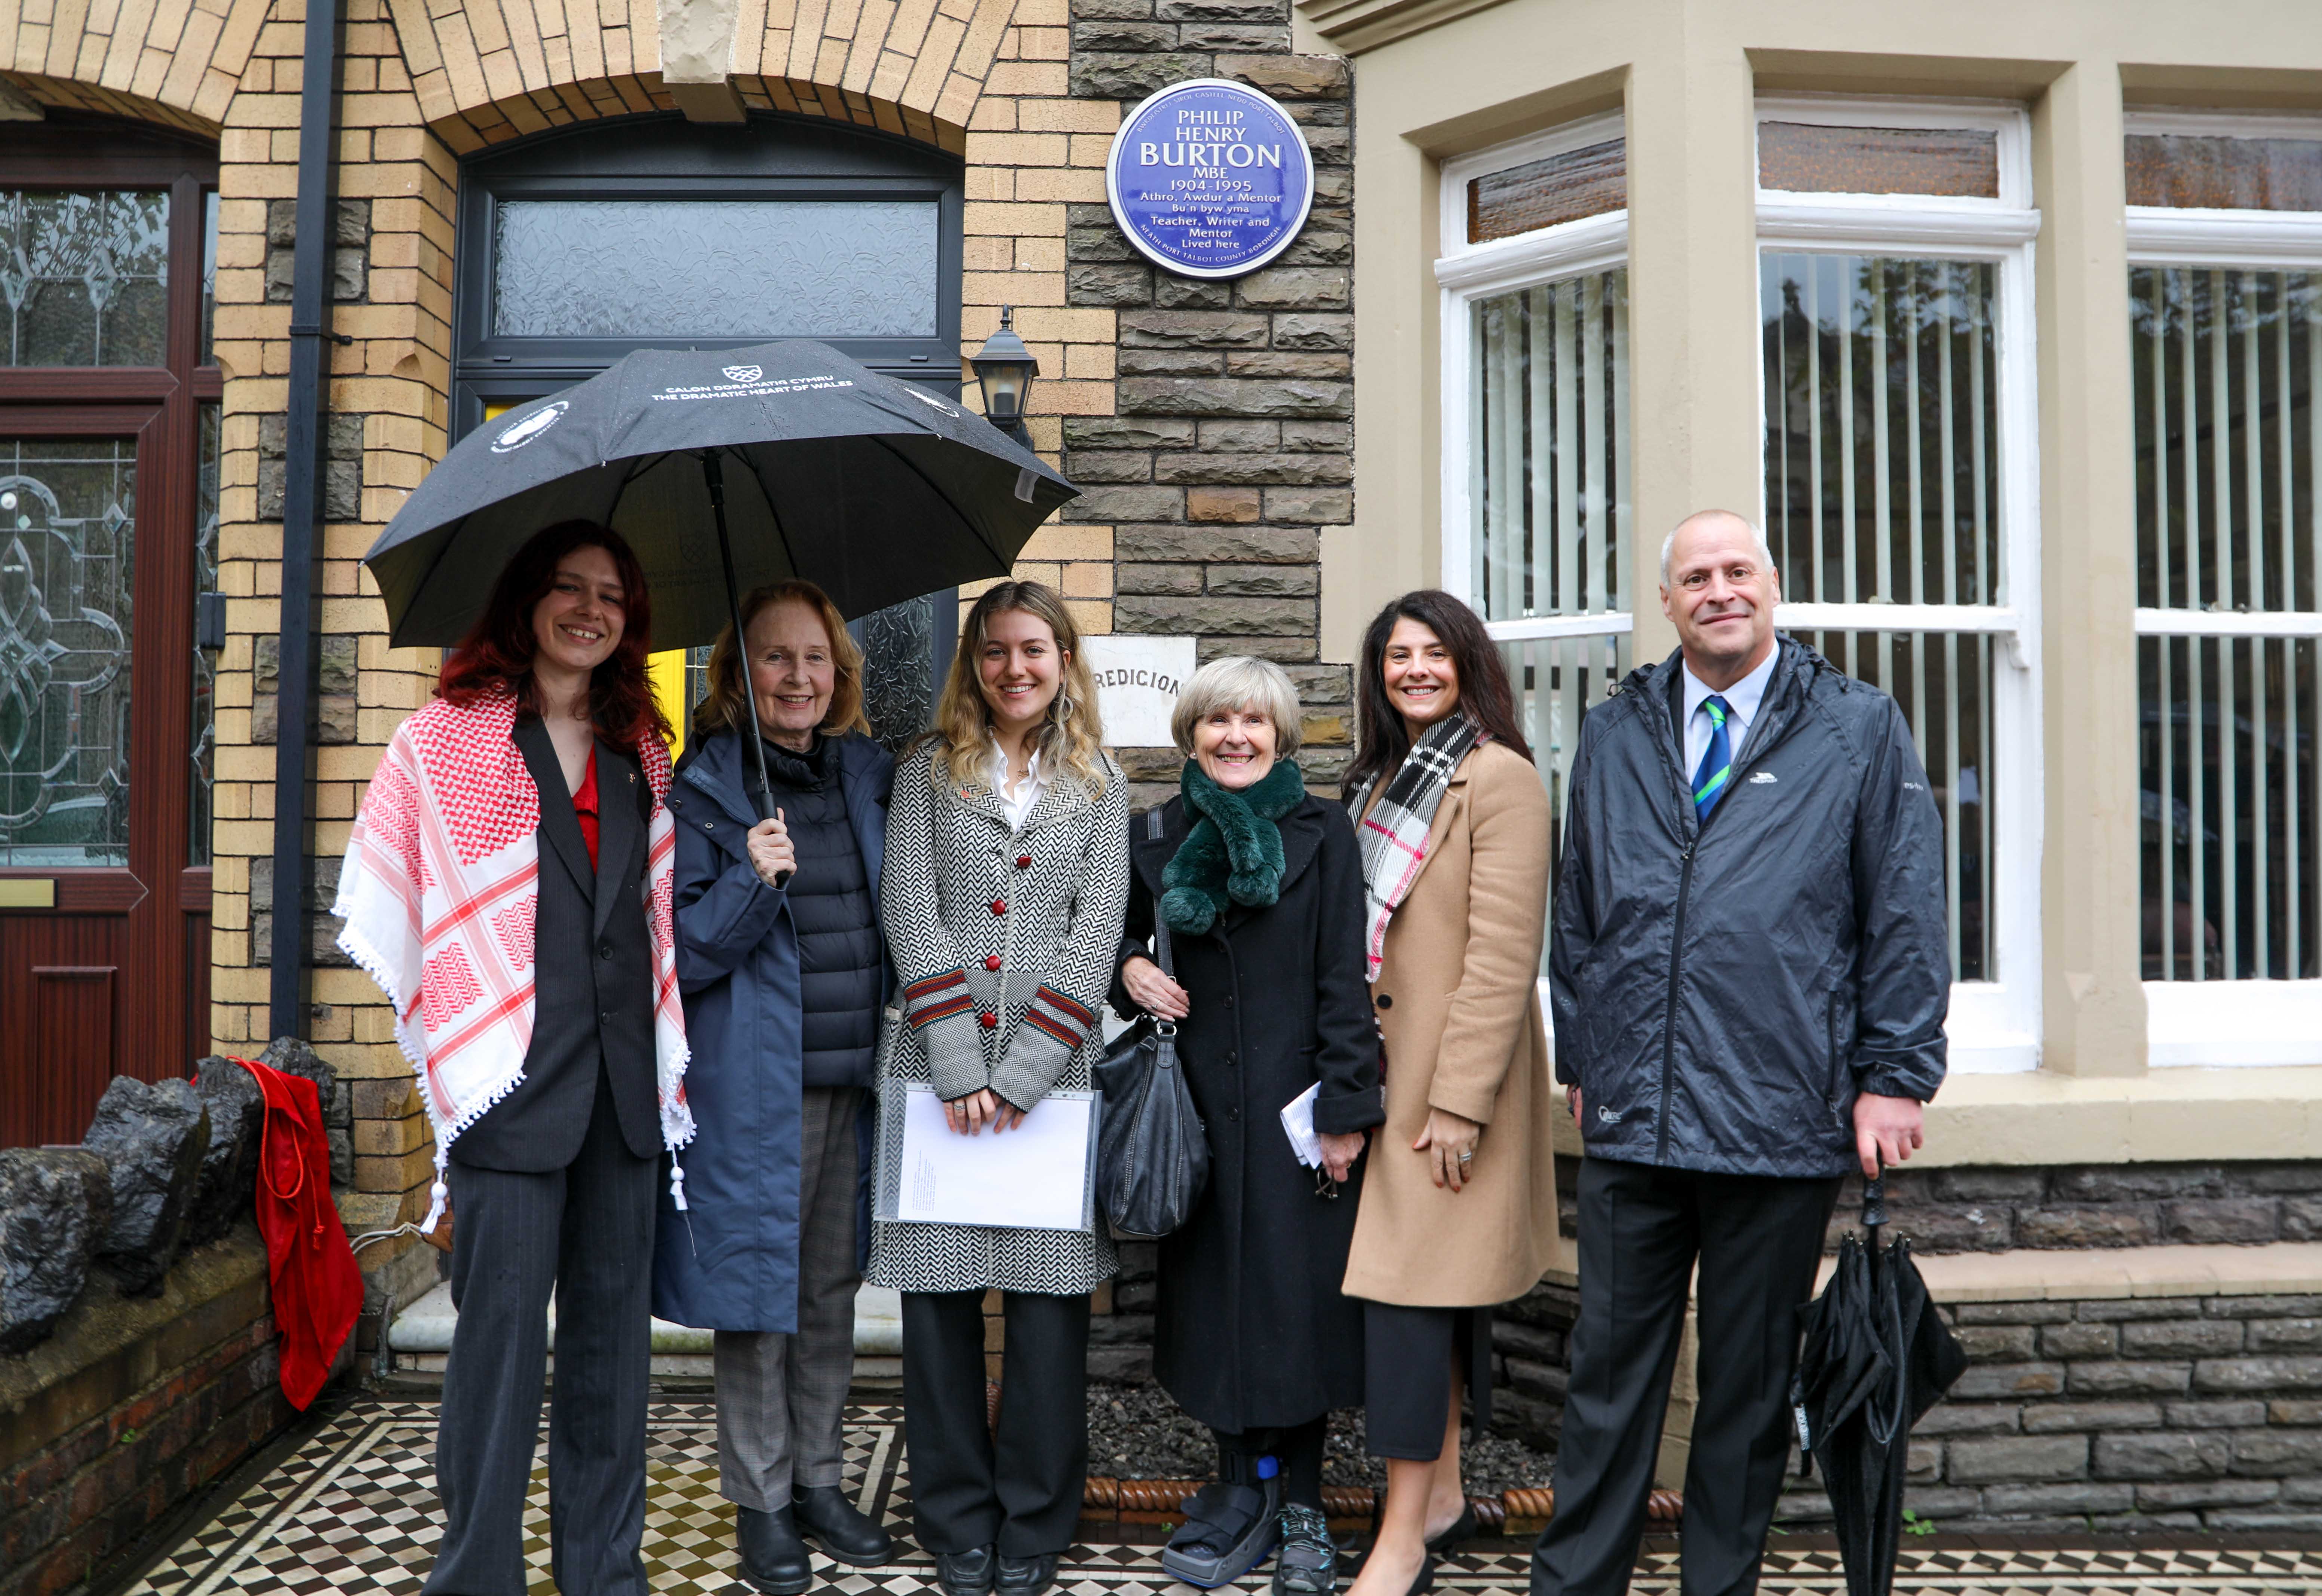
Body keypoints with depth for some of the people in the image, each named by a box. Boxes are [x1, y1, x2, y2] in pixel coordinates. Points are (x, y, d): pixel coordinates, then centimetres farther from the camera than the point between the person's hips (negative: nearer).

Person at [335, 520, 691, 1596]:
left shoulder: (642, 751, 14)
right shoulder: (447, 739, 2)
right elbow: (394, 912, 1)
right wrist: (453, 1031, -3)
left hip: (623, 1079, 4)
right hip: (515, 1082, -4)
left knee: (612, 1333, 10)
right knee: (501, 1334, -1)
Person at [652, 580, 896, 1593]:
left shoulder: (870, 776, 9)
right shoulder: (704, 787, -5)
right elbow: (681, 949, -8)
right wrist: (750, 882, -23)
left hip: (856, 1077, 4)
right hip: (752, 1082, -4)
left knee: (833, 1288, 13)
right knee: (757, 1285, 3)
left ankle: (819, 1481, 28)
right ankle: (760, 1501, 19)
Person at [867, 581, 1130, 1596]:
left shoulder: (1099, 784, 10)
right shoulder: (929, 770, 9)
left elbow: (1096, 933, 0)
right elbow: (910, 914, -1)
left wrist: (1019, 1073, -10)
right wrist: (960, 1067, -11)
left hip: (1052, 1071, 0)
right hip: (937, 1065, 0)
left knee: (1050, 1300, 1)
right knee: (939, 1297, 4)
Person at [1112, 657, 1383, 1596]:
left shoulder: (1321, 834, -3)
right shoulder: (1158, 837, 7)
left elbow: (1346, 980, -6)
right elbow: (1120, 934, 20)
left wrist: (1347, 1108, -10)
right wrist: (1128, 969, -3)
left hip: (1294, 1101, -3)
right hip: (1197, 1102, 3)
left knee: (1297, 1290, 3)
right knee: (1217, 1286, 8)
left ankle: (1296, 1500, 17)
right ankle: (1244, 1490, 22)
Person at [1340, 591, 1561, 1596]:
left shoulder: (1500, 778, -11)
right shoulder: (1378, 780, 14)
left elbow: (1502, 958, -17)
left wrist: (1459, 1102, -19)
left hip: (1452, 1078, -8)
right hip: (1384, 1070, 8)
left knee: (1409, 1290, -7)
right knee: (1433, 1291, 15)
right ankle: (1442, 1495, 27)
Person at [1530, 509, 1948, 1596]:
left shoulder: (1860, 730, 3)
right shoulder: (1613, 735, 11)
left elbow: (1908, 914, 1)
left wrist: (1894, 1076, -3)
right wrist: (1581, 1057, 12)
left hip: (1784, 1118, -2)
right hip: (1631, 1114, 2)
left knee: (1751, 1377, 11)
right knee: (1612, 1365, 9)